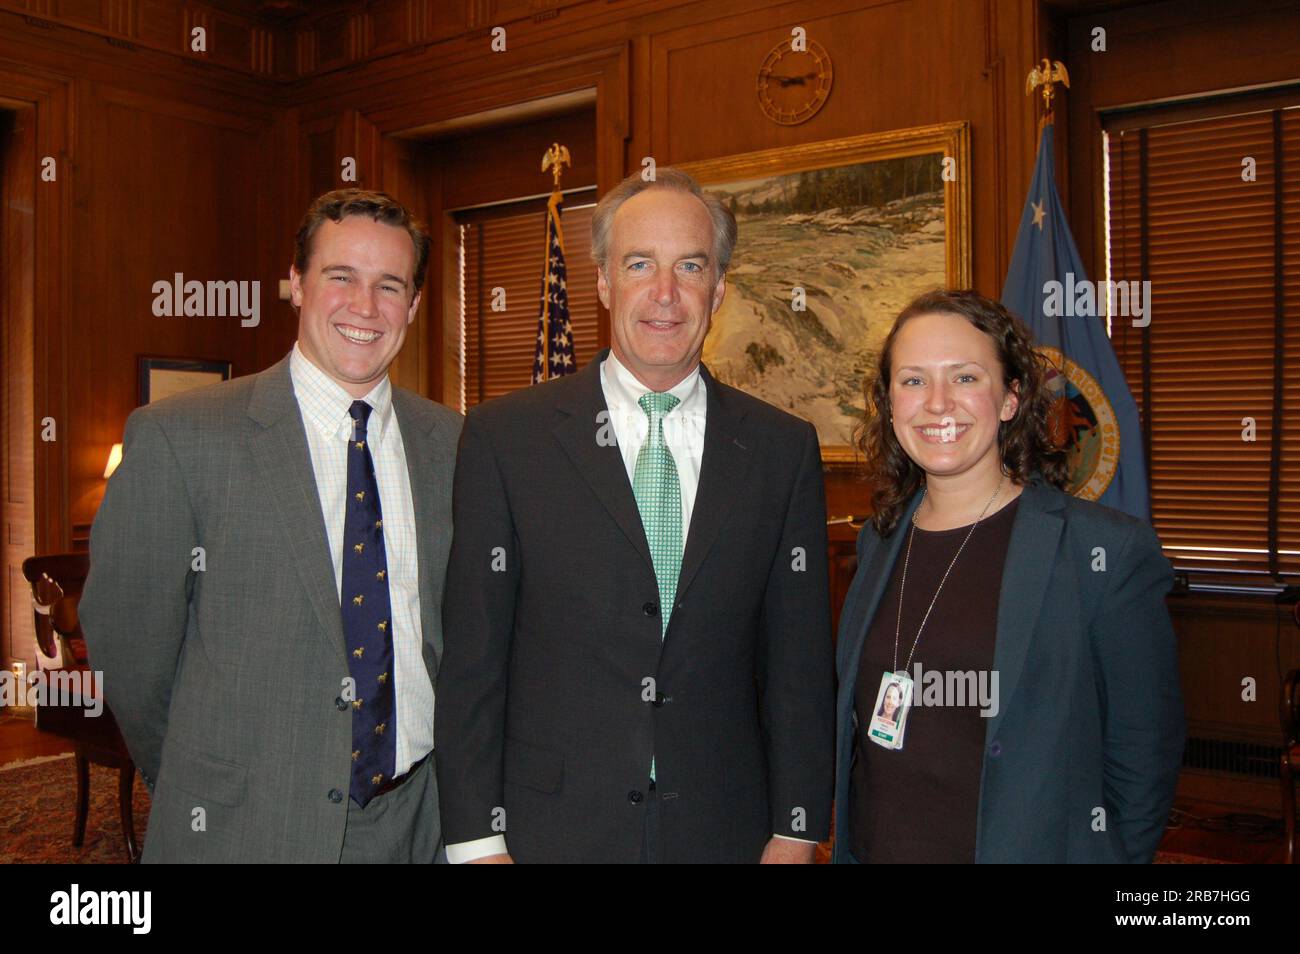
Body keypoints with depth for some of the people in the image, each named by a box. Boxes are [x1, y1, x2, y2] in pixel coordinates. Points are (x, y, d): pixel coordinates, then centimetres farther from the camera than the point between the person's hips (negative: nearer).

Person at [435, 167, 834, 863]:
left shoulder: (784, 449, 0)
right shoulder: (504, 436, -5)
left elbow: (798, 661, 2)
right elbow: (470, 657, -5)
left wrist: (796, 832, 1)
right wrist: (477, 840, -7)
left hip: (723, 831, 2)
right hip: (548, 831, -1)